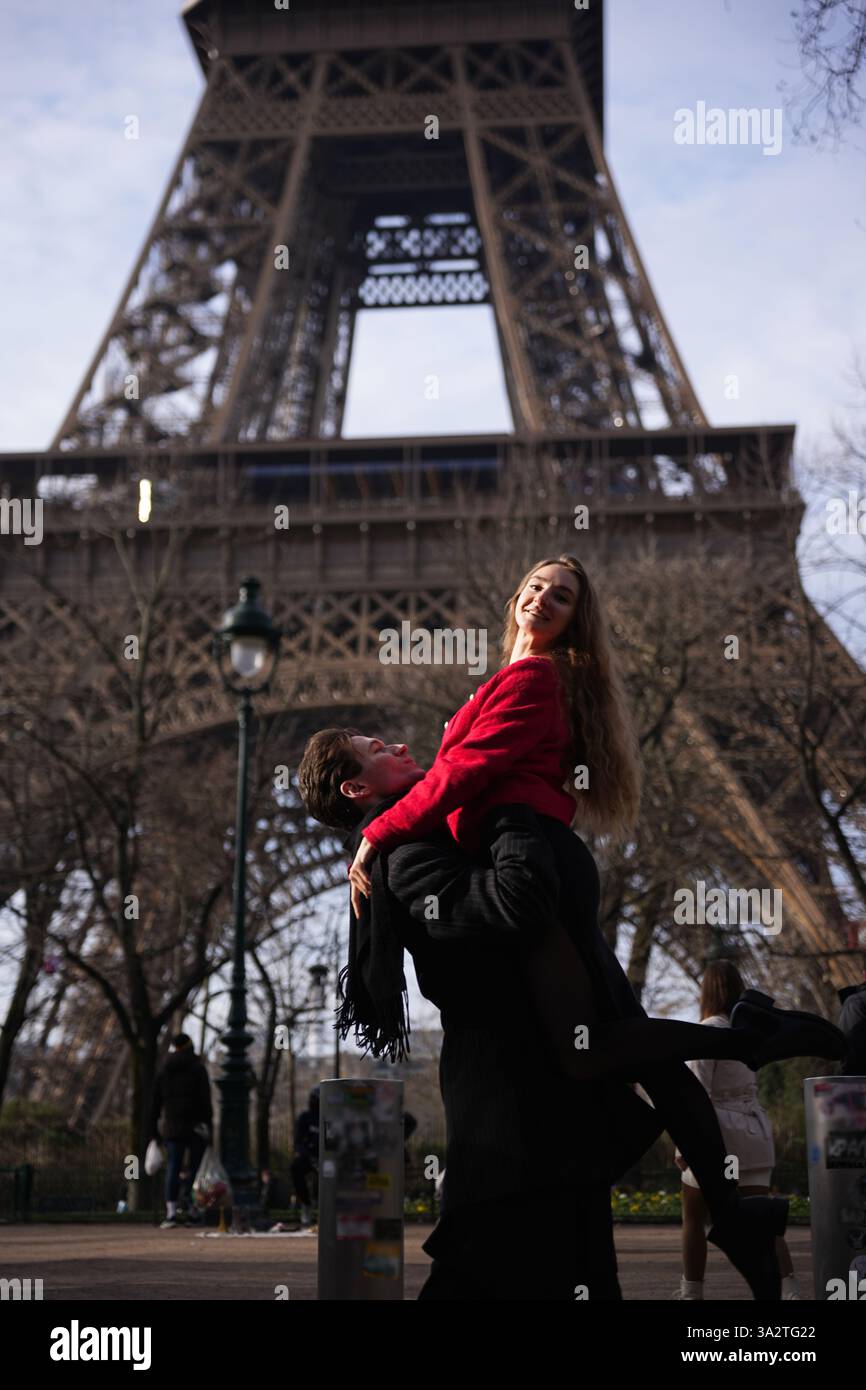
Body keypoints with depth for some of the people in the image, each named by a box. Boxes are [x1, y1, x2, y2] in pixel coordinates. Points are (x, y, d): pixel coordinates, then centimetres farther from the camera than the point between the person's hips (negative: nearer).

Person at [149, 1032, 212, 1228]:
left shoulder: (165, 1070, 9)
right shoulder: (198, 1068, -3)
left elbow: (156, 1102, 9)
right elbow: (205, 1100, -8)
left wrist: (154, 1129, 13)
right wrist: (209, 1125, -6)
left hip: (172, 1126, 3)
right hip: (195, 1125, -3)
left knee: (172, 1168, 2)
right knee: (196, 1168, 3)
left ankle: (171, 1214, -8)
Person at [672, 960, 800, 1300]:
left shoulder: (708, 1031, -12)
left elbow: (697, 1091, -18)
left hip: (718, 1132, -6)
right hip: (754, 1131, 6)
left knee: (693, 1217, 10)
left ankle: (691, 1293, 16)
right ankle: (790, 1290, -12)